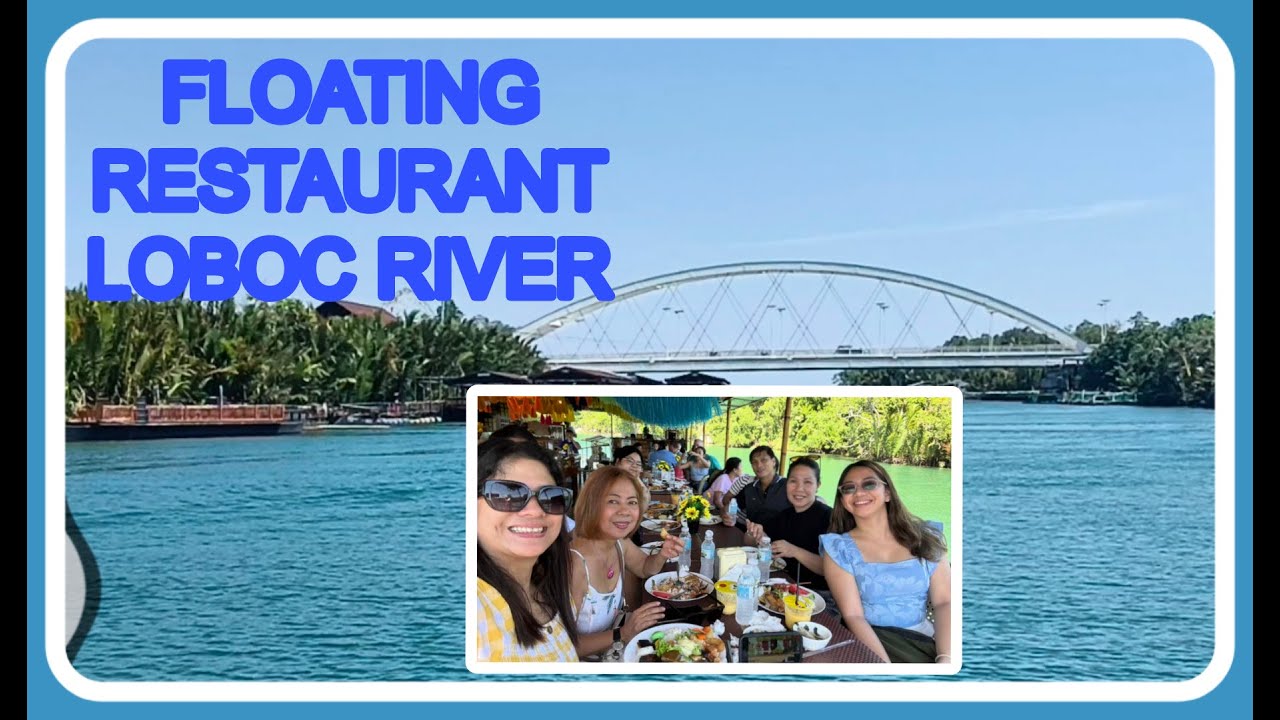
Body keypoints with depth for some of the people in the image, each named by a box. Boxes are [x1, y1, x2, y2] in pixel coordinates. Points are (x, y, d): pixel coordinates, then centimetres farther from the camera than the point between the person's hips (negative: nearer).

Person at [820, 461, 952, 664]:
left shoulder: (926, 538, 9)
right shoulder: (839, 548, 3)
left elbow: (944, 602, 1)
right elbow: (853, 615, -6)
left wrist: (945, 659, -16)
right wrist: (886, 667, -22)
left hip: (926, 641, 3)